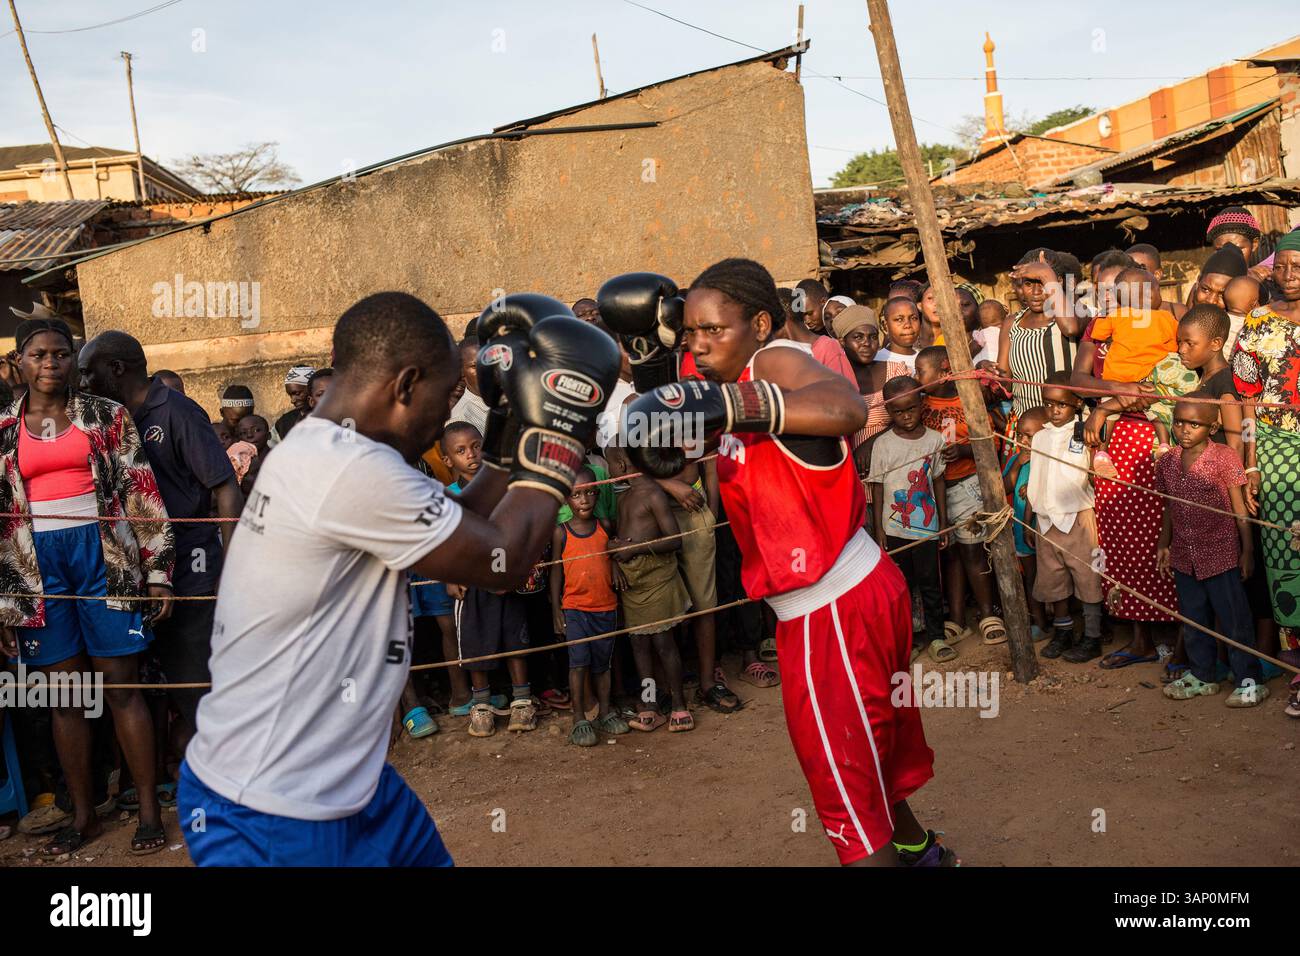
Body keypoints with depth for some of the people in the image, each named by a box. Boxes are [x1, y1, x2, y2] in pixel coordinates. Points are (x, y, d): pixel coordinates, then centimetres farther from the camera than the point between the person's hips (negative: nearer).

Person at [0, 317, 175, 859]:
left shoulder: (107, 417, 3)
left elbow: (142, 495, 1)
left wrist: (158, 571, -4)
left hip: (104, 555, -2)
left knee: (121, 687, 0)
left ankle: (150, 811, 8)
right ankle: (83, 816, 20)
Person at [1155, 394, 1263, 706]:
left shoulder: (1225, 458, -11)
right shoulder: (1167, 464, 3)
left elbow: (1240, 508, -7)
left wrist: (1247, 550, -6)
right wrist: (1164, 545, 11)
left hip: (1221, 554, -5)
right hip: (1184, 558, 5)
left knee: (1234, 618, 2)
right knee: (1193, 619, 15)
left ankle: (1250, 680, 13)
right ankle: (1201, 676, 29)